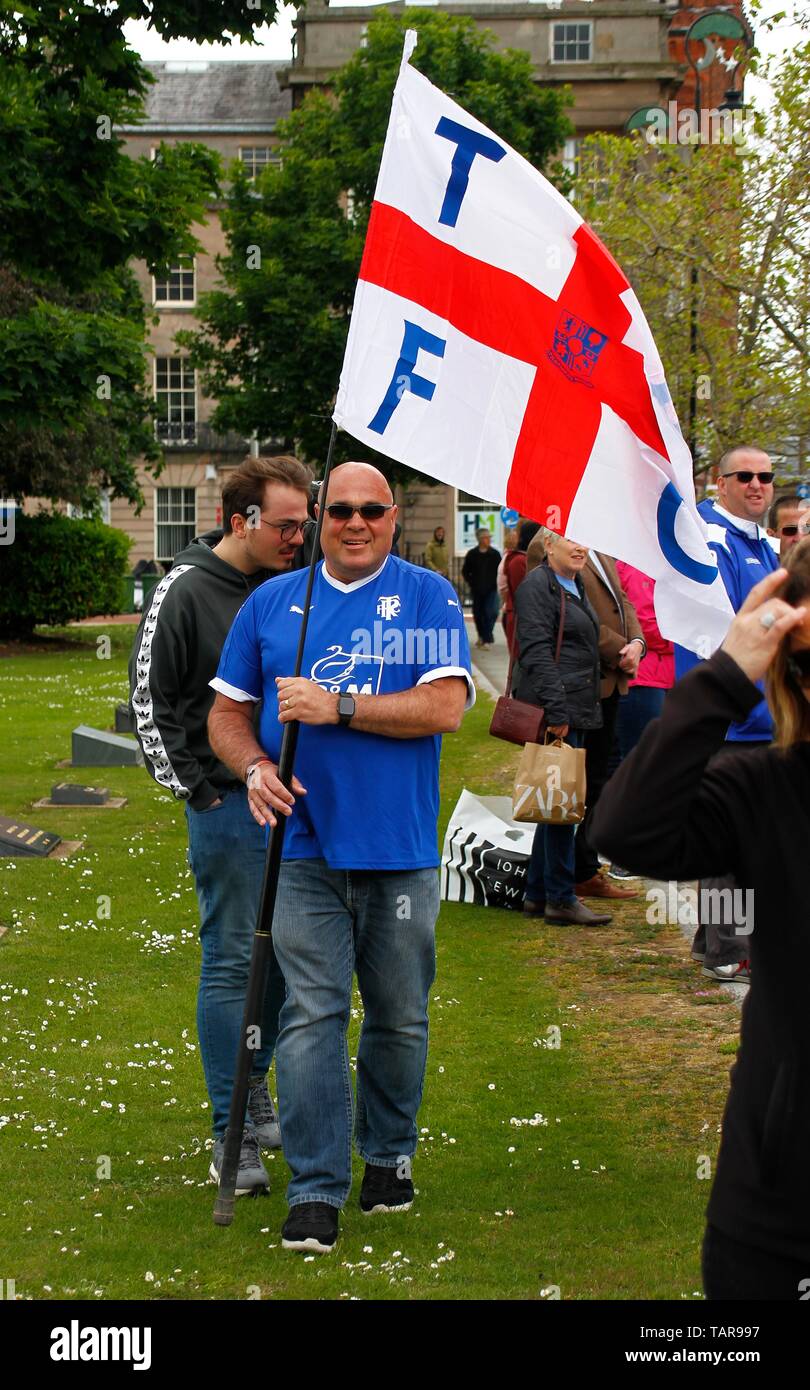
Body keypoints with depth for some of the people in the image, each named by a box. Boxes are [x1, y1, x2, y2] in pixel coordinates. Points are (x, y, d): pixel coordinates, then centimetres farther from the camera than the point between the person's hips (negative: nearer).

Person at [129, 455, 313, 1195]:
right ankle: (231, 1132, 4)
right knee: (232, 961, -2)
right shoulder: (188, 592, -10)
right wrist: (192, 788, -11)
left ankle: (257, 1090, 31)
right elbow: (150, 697, -9)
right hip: (228, 803, -6)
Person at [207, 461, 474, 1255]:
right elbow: (227, 712, 14)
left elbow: (445, 708, -12)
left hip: (399, 848, -1)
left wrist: (337, 707, -17)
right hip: (305, 847, 1)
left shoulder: (428, 598, 1)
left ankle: (389, 1157, 30)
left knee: (399, 1017, 11)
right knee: (311, 1015, -6)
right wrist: (255, 766, -7)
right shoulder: (271, 603, 10)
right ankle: (315, 1191, -4)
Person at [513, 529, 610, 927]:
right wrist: (556, 711, -24)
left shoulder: (575, 586, 19)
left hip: (576, 711, 10)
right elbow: (536, 654, -19)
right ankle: (560, 898, -3)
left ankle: (536, 893, 19)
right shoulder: (537, 587, -12)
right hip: (553, 710, -10)